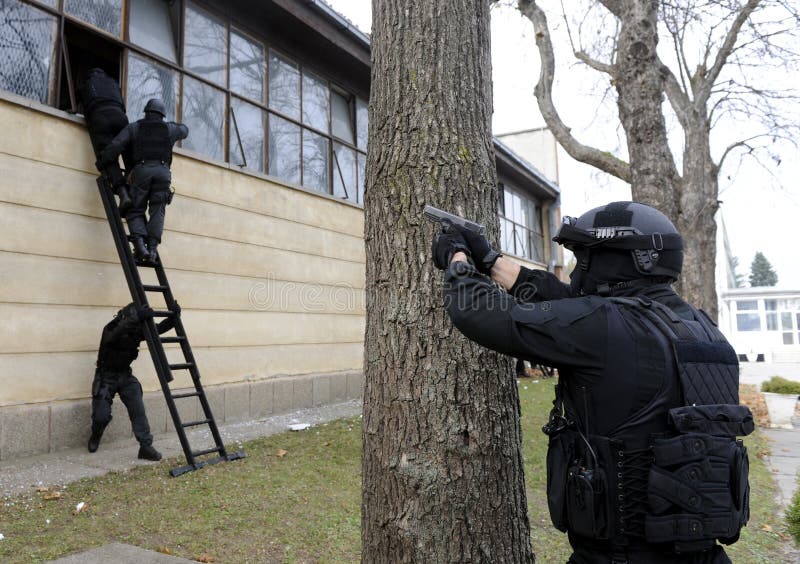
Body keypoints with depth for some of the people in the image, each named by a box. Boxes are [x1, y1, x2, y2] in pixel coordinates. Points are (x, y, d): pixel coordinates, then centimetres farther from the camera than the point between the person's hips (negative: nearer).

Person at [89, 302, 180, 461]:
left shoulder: (138, 330, -6)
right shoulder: (111, 328, -21)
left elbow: (159, 329, -12)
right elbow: (112, 336, -44)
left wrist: (173, 316, -31)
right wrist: (135, 318, -56)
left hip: (126, 375, 4)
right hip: (106, 376, -4)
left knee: (138, 410, -10)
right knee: (102, 416, -5)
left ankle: (146, 447, -7)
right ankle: (95, 437, 29)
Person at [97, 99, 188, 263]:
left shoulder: (133, 127, 15)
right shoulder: (169, 128, 21)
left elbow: (115, 146, 3)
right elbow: (184, 130, 44)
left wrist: (101, 163, 15)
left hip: (142, 170, -1)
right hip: (163, 171, 1)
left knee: (136, 211, 4)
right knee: (157, 212, 0)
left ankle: (139, 245, -19)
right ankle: (152, 248, -17)